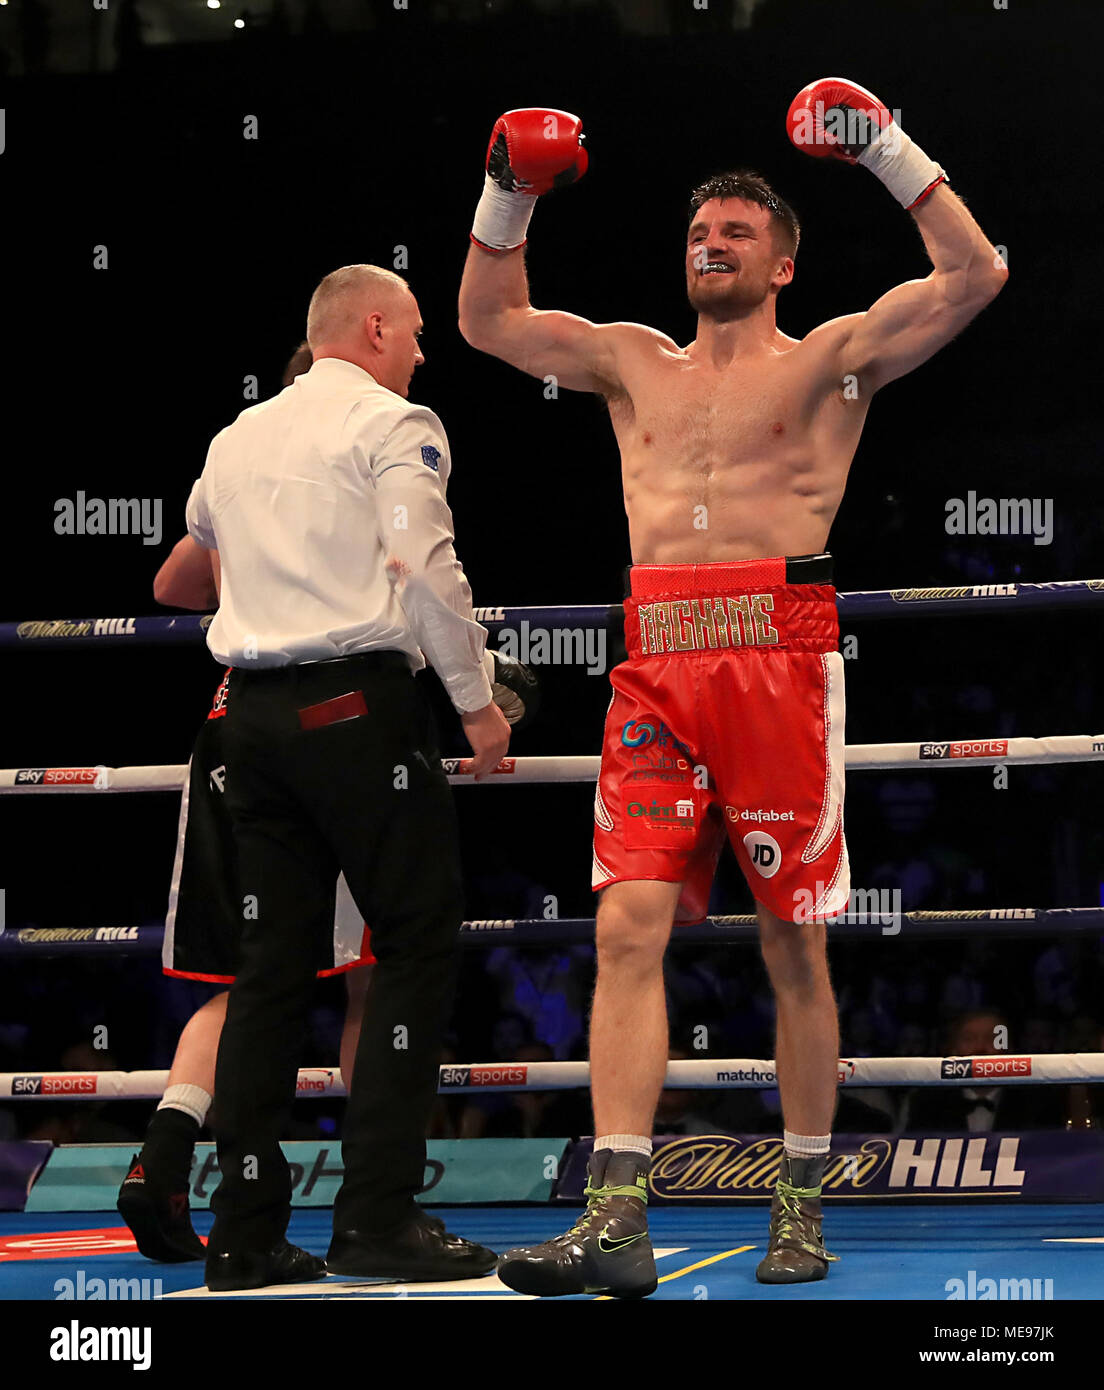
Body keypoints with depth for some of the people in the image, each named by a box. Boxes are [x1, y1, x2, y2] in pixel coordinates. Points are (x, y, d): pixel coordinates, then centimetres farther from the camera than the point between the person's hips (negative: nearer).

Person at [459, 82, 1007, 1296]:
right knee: (629, 928, -9)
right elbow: (487, 321, 26)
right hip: (656, 664, 3)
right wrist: (508, 199, 14)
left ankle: (801, 1209, 13)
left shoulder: (830, 361, 9)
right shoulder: (633, 363, 21)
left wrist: (891, 157, -4)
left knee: (793, 944, 2)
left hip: (779, 655, -3)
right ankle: (616, 1219, -14)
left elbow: (975, 277, -1)